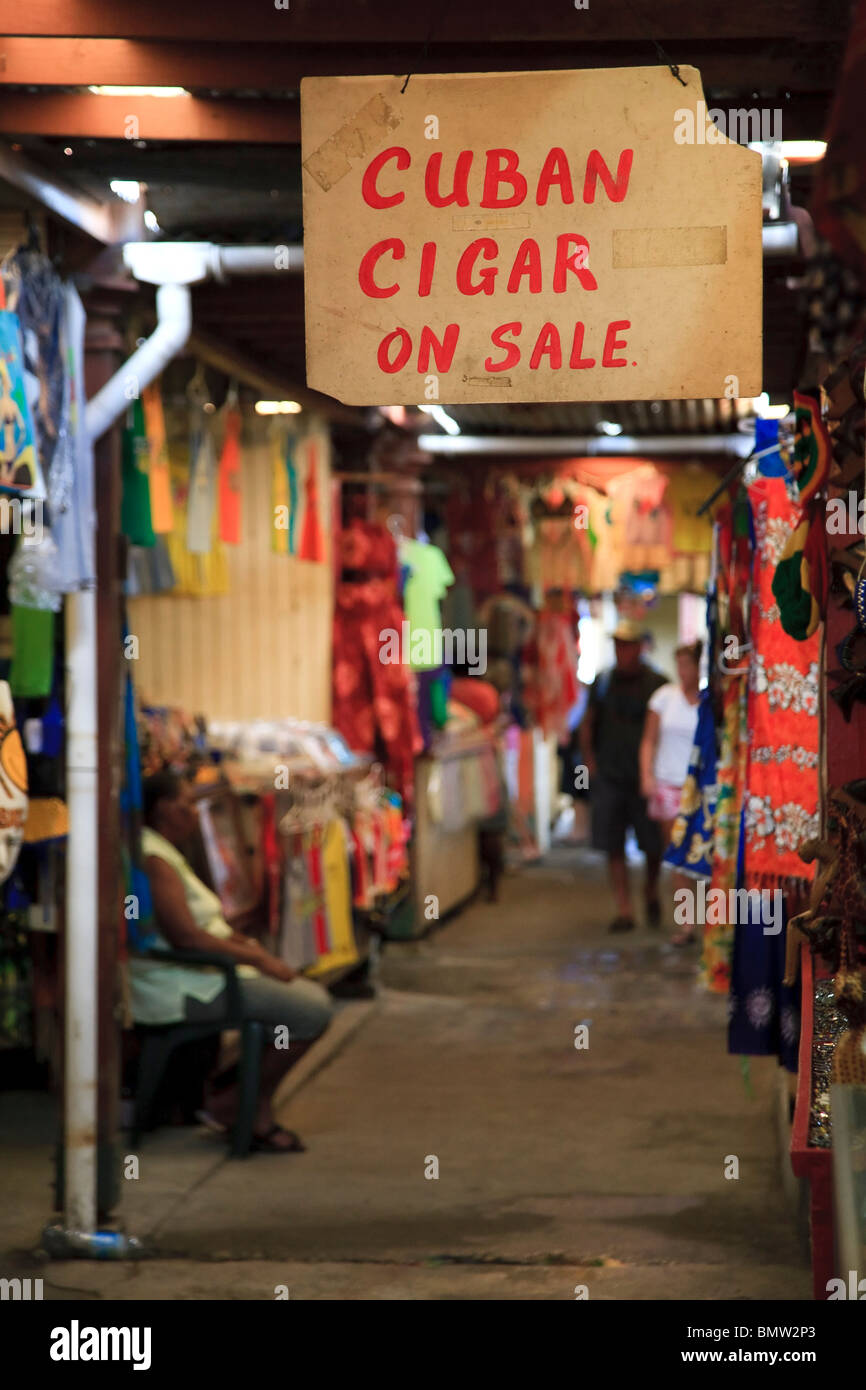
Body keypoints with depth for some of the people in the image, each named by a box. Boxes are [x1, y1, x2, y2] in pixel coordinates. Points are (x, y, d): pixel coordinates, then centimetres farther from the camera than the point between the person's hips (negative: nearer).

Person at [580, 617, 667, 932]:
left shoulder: (657, 684, 0)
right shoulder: (603, 682, 8)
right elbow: (588, 723, 15)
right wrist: (589, 759, 2)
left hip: (645, 776, -2)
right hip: (608, 774, 2)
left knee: (653, 844, 1)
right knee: (613, 846, -1)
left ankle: (651, 891, 29)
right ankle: (623, 909, 3)